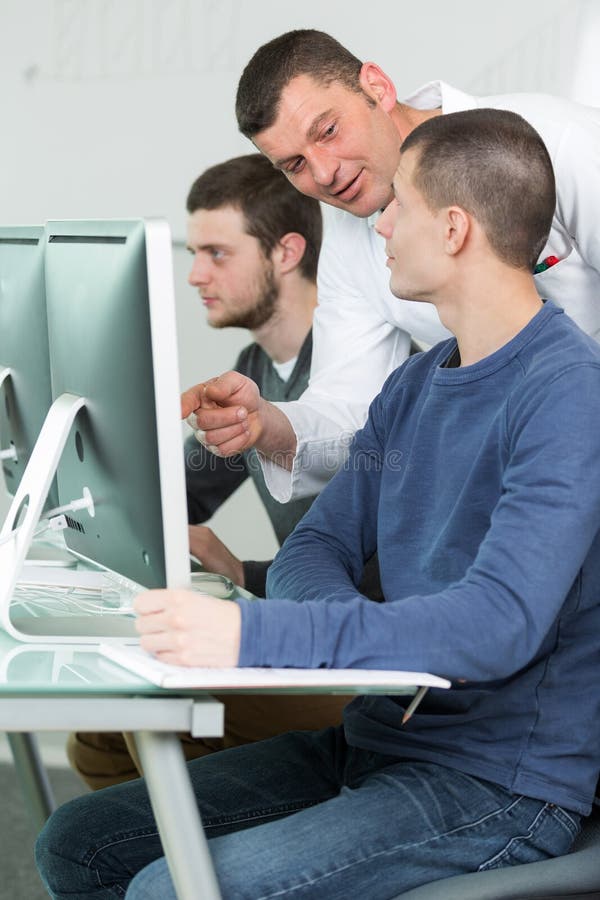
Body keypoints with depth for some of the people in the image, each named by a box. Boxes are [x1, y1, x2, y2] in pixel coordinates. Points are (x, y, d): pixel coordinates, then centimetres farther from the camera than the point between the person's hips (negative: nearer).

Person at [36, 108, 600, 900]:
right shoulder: (415, 385, 13)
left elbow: (501, 621, -30)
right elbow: (318, 547, 9)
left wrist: (255, 635, -36)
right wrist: (374, 638, -15)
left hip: (499, 784, -8)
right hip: (370, 739, 9)